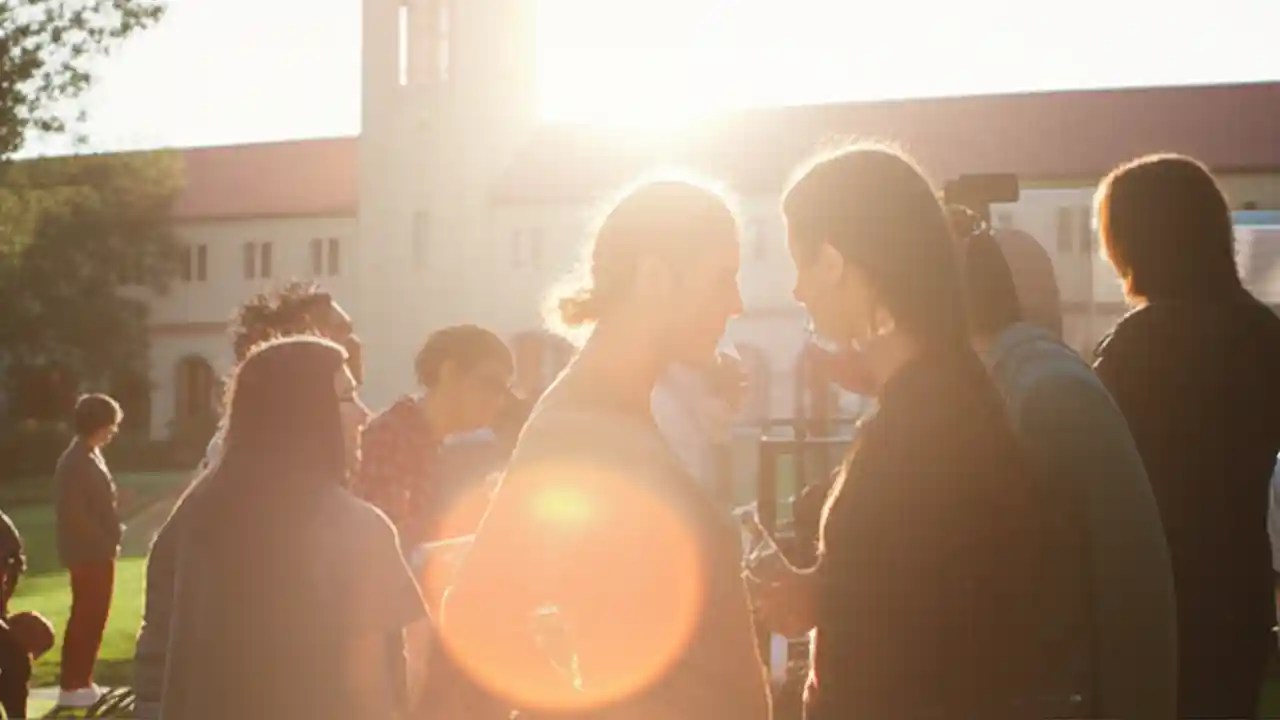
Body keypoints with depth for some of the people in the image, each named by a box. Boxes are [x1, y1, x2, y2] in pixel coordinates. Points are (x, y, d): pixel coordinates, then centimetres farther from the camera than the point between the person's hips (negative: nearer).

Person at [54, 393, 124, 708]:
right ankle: (72, 686, 3)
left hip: (99, 552, 9)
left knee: (93, 618, 13)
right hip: (87, 554, -9)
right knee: (85, 619, -4)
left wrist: (111, 538, 9)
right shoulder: (75, 461, -18)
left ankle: (82, 682, 20)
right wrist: (105, 541, -15)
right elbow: (73, 514, -23)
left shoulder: (91, 456, 13)